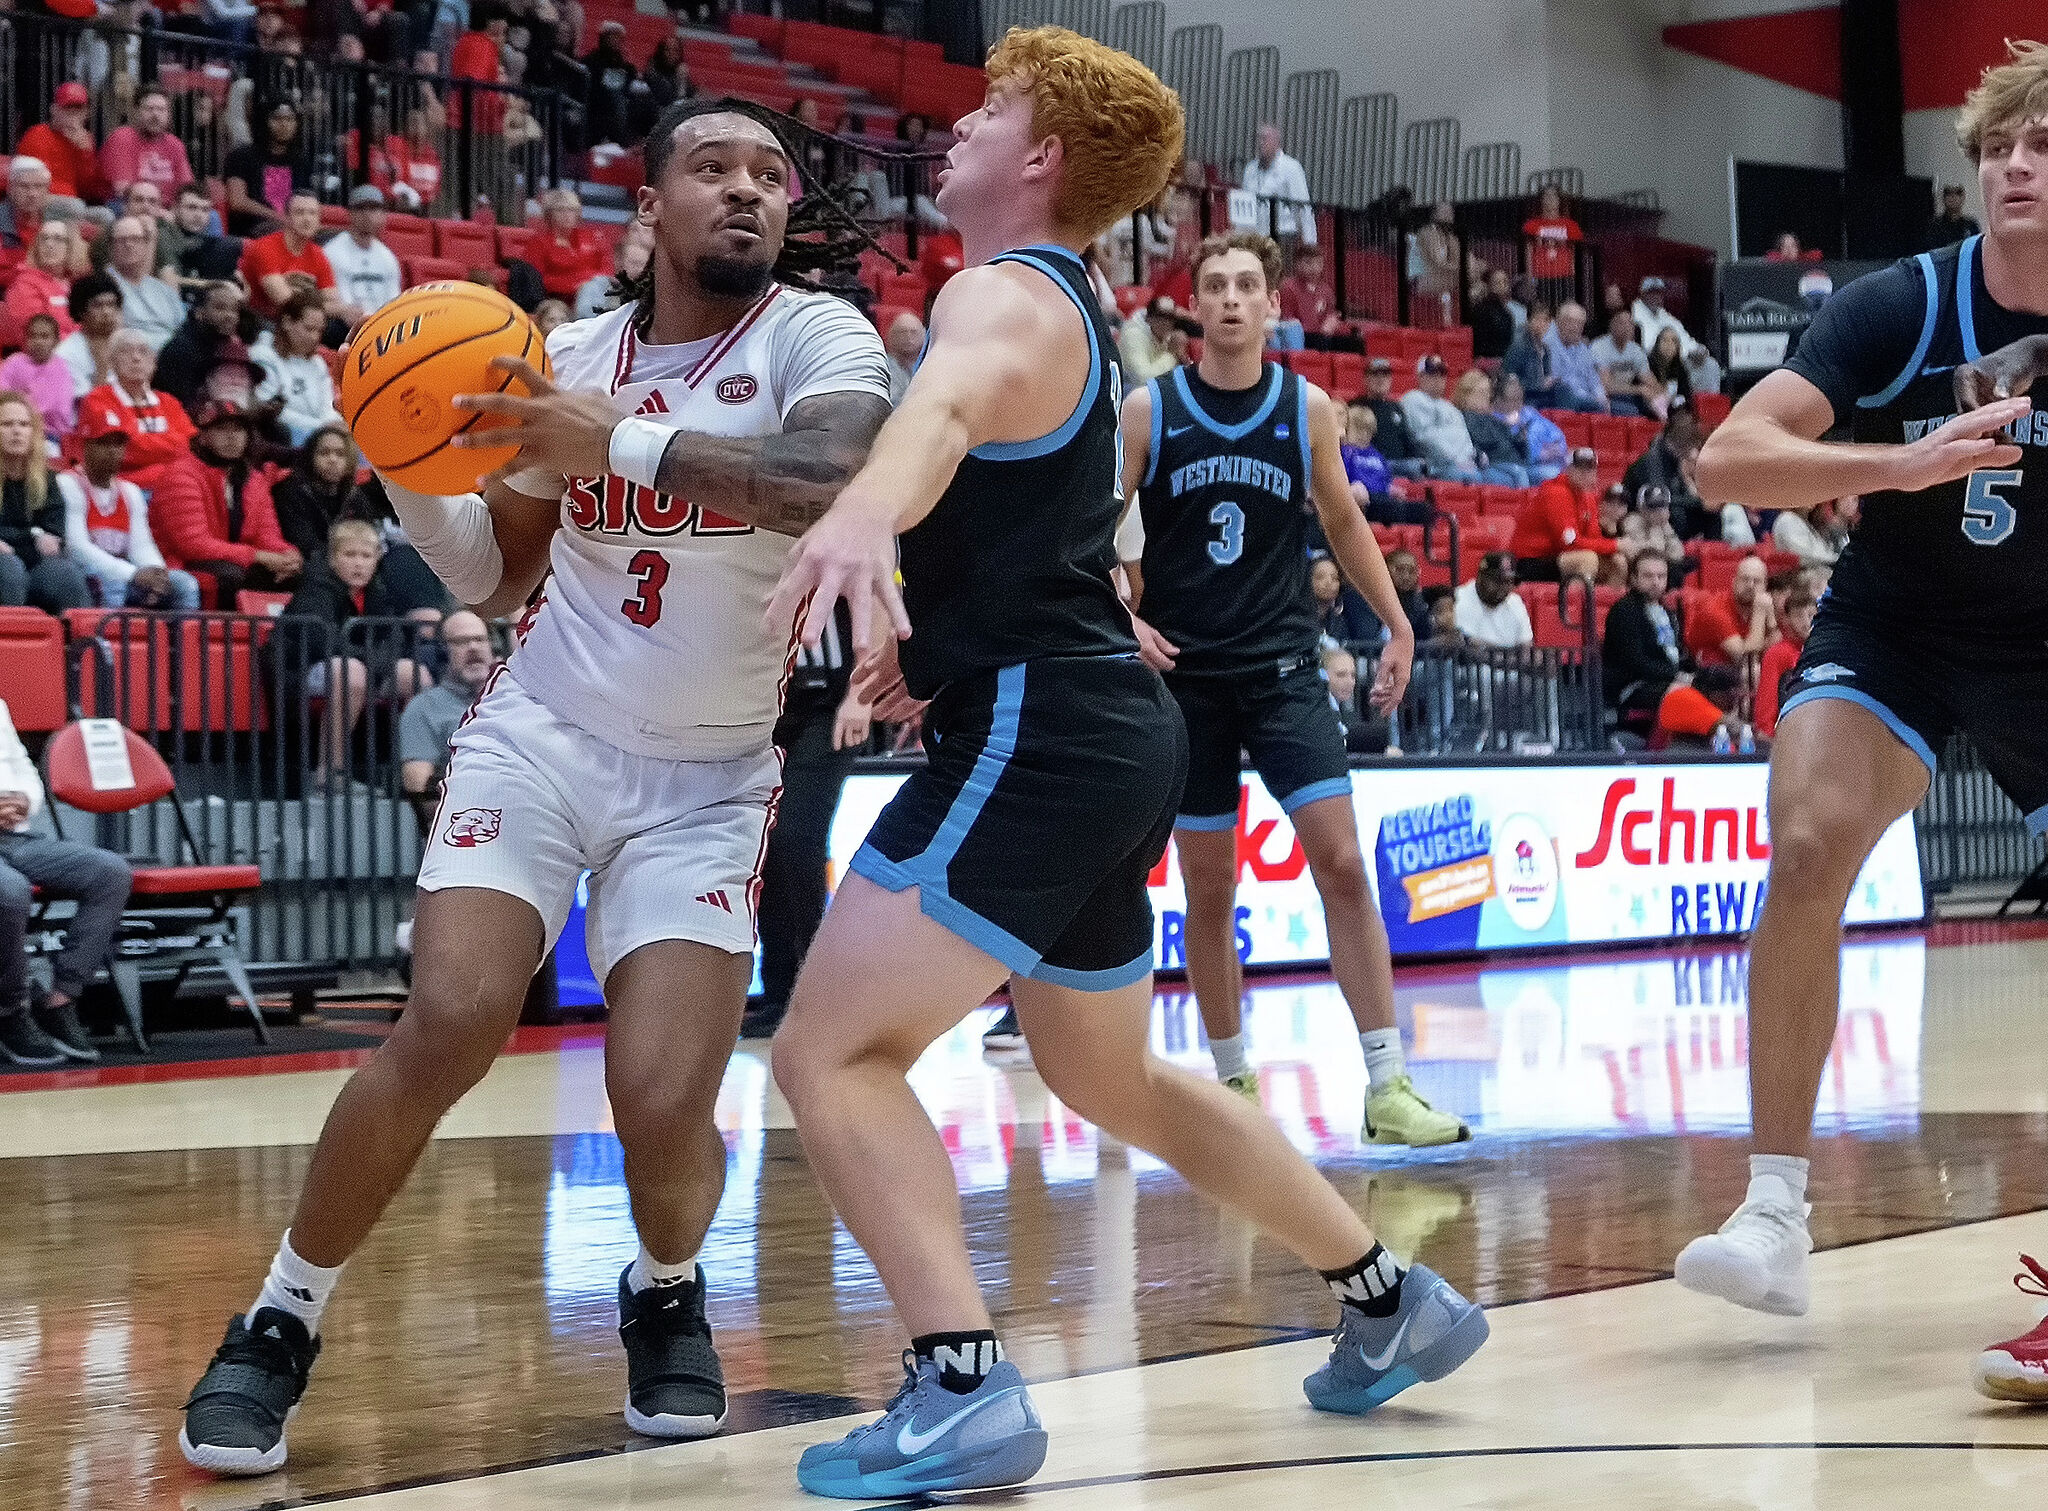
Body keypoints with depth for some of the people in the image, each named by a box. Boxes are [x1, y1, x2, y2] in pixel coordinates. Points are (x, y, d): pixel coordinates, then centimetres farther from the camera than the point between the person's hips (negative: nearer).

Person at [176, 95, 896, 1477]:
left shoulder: (814, 335, -9)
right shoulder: (575, 357, 3)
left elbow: (845, 476, -33)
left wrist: (624, 444, -40)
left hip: (706, 786, -2)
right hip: (541, 738, 2)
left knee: (666, 1104, -16)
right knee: (451, 1023, -21)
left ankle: (667, 1291, 21)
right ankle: (282, 1323, -2)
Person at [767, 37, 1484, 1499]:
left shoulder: (1006, 293, -11)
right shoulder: (1075, 314, 20)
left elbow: (952, 401, -37)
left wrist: (863, 512, -58)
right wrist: (926, 621, 27)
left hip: (1040, 736, -10)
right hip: (1105, 733, 10)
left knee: (832, 1052, -13)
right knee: (1114, 1078, 25)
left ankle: (963, 1389, -22)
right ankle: (1391, 1301, 35)